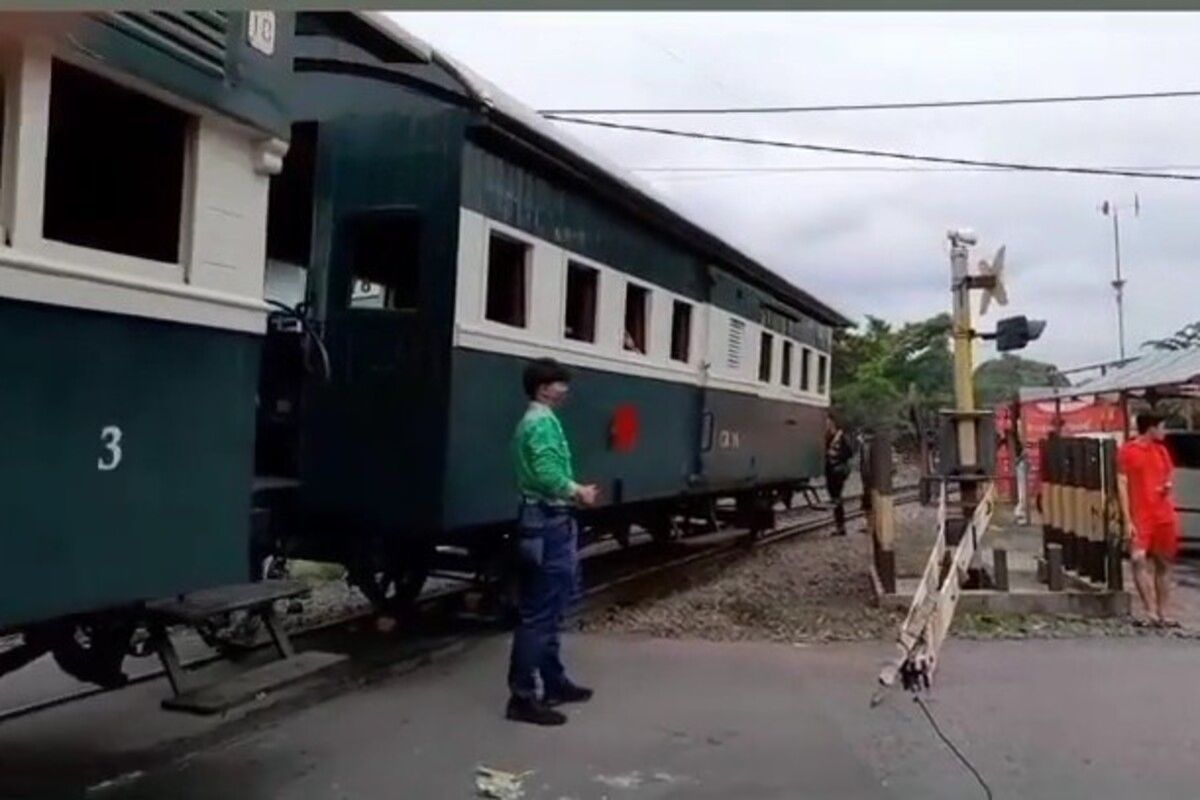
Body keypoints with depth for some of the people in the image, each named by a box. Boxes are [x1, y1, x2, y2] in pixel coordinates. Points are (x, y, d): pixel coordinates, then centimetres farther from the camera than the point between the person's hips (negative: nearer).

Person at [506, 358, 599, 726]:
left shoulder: (535, 420, 18)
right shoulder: (543, 422, -14)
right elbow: (547, 474, -25)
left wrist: (573, 491, 5)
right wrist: (578, 492, -11)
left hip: (546, 520, 11)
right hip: (549, 523, -11)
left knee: (547, 609, 17)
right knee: (538, 613, -8)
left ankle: (554, 683, 28)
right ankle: (523, 697, -5)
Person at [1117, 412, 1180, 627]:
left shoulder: (1161, 450, 13)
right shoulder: (1127, 451, -4)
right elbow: (1122, 486, -7)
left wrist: (1168, 486, -1)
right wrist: (1127, 520, -14)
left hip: (1165, 516, 6)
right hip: (1140, 516, -6)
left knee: (1164, 564, 9)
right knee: (1139, 560, -19)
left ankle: (1162, 614, 17)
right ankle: (1152, 612, -17)